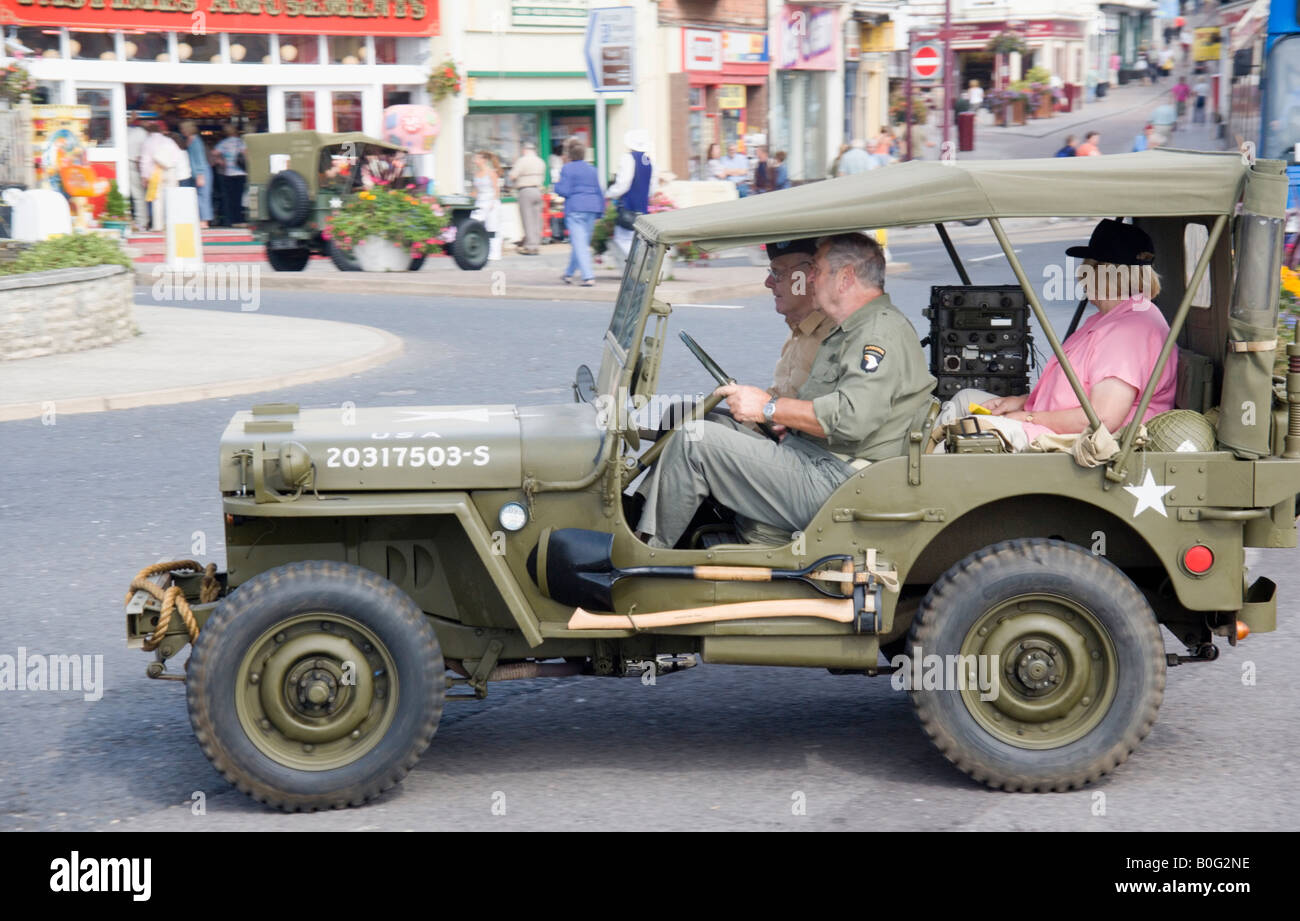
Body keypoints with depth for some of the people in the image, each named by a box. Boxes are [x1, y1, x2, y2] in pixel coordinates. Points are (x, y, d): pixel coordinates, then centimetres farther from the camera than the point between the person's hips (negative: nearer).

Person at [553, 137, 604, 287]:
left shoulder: (567, 169, -4)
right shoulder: (591, 169, 16)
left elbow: (564, 191, -10)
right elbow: (599, 192, 15)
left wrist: (556, 186, 11)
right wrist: (600, 213, 18)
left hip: (575, 208, -7)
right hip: (592, 207, 7)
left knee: (579, 244, -9)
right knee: (581, 243, 15)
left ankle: (588, 276, -19)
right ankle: (569, 274, 27)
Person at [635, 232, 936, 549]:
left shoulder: (882, 332, -14)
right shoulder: (852, 331, 22)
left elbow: (851, 418, -27)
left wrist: (769, 408, -18)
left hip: (828, 484, -11)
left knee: (695, 441, -15)